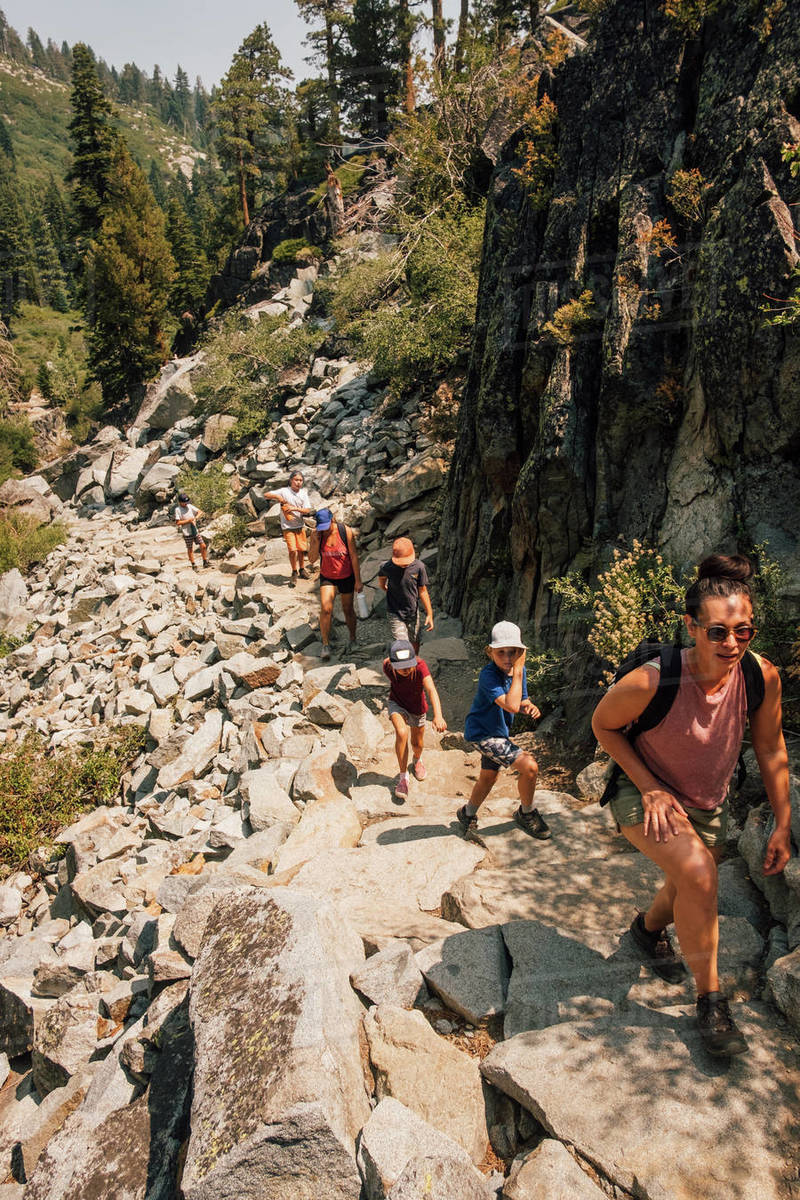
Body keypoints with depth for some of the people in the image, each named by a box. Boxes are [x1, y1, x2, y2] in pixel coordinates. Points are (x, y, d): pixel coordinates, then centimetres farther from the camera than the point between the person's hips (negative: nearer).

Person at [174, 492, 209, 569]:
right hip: (187, 533, -4)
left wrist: (196, 517, -10)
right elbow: (177, 523, -11)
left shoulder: (189, 506, 5)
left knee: (203, 546, 0)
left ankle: (205, 562, 15)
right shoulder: (177, 509, -8)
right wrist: (188, 521, -15)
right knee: (190, 549, 7)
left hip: (195, 531, 4)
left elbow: (200, 512, 8)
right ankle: (193, 565, 21)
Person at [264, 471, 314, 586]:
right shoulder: (284, 491, -7)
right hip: (287, 526, -3)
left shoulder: (303, 493, 1)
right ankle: (294, 573, 8)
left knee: (301, 549, 11)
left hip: (300, 525, 3)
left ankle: (301, 570, 32)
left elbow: (307, 510, -4)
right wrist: (277, 496, -25)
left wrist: (295, 508, -19)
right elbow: (266, 495, -7)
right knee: (292, 550, -11)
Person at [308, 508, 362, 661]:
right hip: (327, 577, 1)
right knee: (325, 609, -14)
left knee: (348, 609, 10)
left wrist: (358, 580, -11)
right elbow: (312, 559, -9)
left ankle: (353, 639, 33)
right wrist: (316, 542, -25)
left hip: (346, 576, -1)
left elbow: (354, 556, -13)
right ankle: (326, 644, -1)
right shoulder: (316, 534, -11)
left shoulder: (346, 531, -18)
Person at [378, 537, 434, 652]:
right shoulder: (387, 567, -20)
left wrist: (429, 614, -3)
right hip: (395, 614, -2)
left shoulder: (419, 567, -16)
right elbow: (381, 578, 6)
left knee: (414, 643, 19)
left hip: (413, 612, 2)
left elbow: (422, 591, -5)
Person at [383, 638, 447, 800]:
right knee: (402, 733, -28)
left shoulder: (420, 666, -37)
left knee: (417, 744, 17)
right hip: (397, 703, 0)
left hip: (417, 707, 0)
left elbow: (431, 690, -49)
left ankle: (417, 760, 55)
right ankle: (403, 777, -10)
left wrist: (438, 715, -62)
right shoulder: (387, 666, -28)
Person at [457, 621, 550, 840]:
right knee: (529, 766, -17)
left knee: (488, 776, 25)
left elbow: (521, 701, 9)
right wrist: (518, 670, -35)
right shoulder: (488, 675, -28)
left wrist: (530, 706, -16)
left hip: (498, 732, 9)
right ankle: (527, 814, 8)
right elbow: (511, 706, -38)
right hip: (482, 732, -9)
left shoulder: (518, 670, -3)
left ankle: (468, 814, 49)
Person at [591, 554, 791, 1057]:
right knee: (697, 870, -28)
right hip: (645, 795, -5)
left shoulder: (763, 677, -23)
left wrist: (783, 826, 0)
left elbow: (772, 751, -6)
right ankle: (710, 996, -3)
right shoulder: (651, 681, -34)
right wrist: (649, 787, -20)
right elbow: (603, 725, -14)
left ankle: (649, 926, 58)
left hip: (709, 806, 5)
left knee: (690, 893, 22)